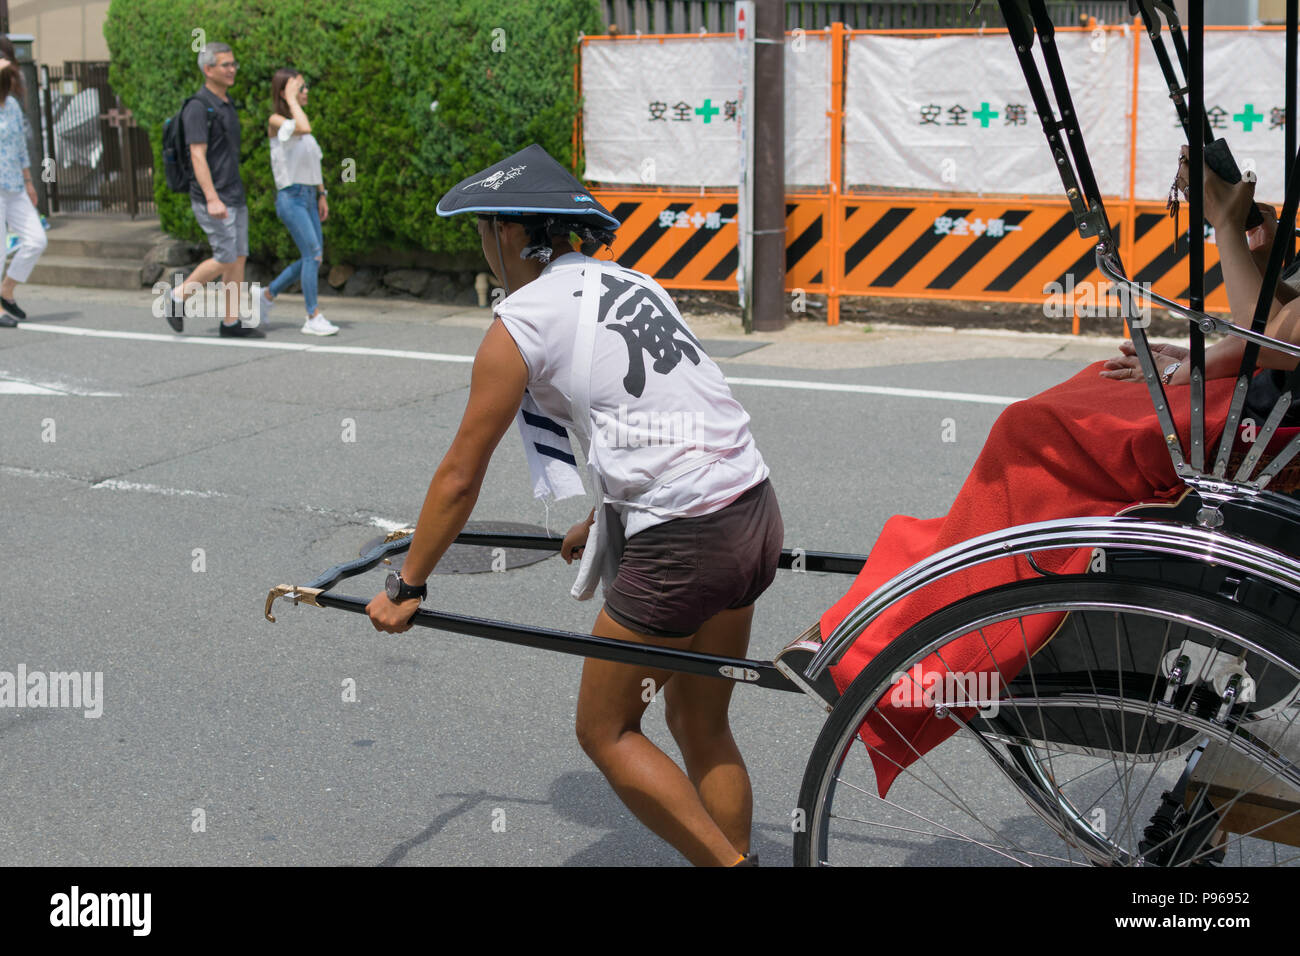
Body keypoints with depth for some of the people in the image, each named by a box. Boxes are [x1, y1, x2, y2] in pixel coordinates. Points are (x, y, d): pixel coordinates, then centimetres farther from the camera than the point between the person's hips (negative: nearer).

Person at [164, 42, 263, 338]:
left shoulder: (227, 104, 15)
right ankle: (178, 297, 7)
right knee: (226, 259, -10)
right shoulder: (198, 107, -13)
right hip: (212, 197, -9)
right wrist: (212, 199, -27)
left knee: (239, 258, 5)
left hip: (234, 195, 9)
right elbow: (198, 156, -20)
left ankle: (231, 322, 8)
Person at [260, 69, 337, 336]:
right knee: (313, 253, -14)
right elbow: (304, 128, -29)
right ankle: (313, 318, -10)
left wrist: (322, 194, 17)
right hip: (290, 196, -8)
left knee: (313, 257, 8)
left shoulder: (296, 120, 16)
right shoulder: (276, 121, -8)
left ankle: (268, 294, 25)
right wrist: (291, 100, -17)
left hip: (308, 196, 8)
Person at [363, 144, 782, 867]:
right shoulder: (632, 283, 17)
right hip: (754, 511, 8)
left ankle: (733, 865, 7)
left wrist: (407, 588, 12)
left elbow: (460, 477, 0)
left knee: (605, 731, 10)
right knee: (701, 725, 21)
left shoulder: (521, 322, -5)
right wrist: (606, 522, 41)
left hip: (682, 547, -8)